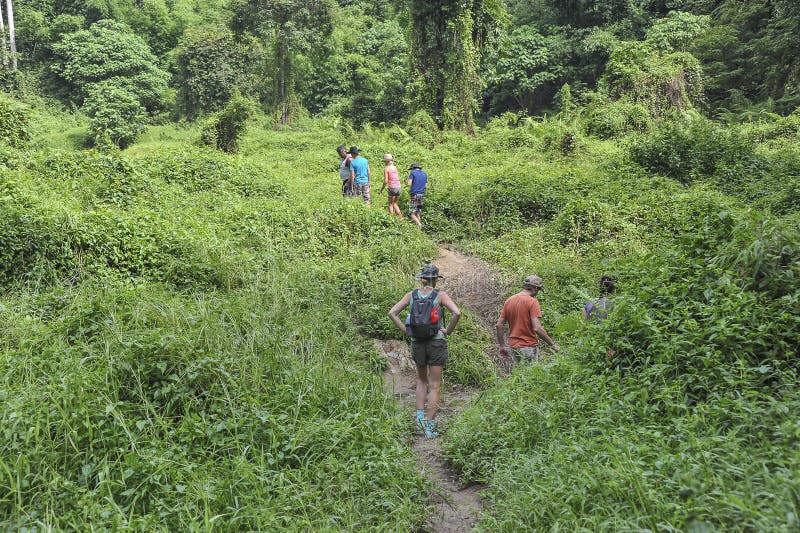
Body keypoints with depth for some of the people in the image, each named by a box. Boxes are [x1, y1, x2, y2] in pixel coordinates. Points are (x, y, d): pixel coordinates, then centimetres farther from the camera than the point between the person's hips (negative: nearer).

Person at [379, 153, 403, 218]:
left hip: (392, 187, -6)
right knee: (395, 203, 20)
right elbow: (397, 178, 13)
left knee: (391, 204, 8)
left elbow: (386, 181, -11)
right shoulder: (395, 167, 12)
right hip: (398, 186, 6)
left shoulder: (386, 168, -6)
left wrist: (381, 190, -3)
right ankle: (400, 215, 7)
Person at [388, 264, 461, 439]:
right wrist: (448, 331, -6)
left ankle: (420, 414, 12)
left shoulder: (412, 295, 2)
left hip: (417, 342, 3)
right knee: (434, 385, 5)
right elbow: (457, 313, -18)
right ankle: (430, 426, 6)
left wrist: (405, 330, 3)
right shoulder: (440, 295, -6)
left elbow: (392, 313, 0)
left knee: (421, 380, 25)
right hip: (437, 342, -3)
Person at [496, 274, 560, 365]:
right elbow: (537, 328, -20)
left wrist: (502, 346, 16)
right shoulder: (532, 302, -12)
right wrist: (553, 344, -10)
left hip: (513, 346, 7)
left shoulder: (509, 301, 7)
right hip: (529, 347, -7)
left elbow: (499, 325, 8)